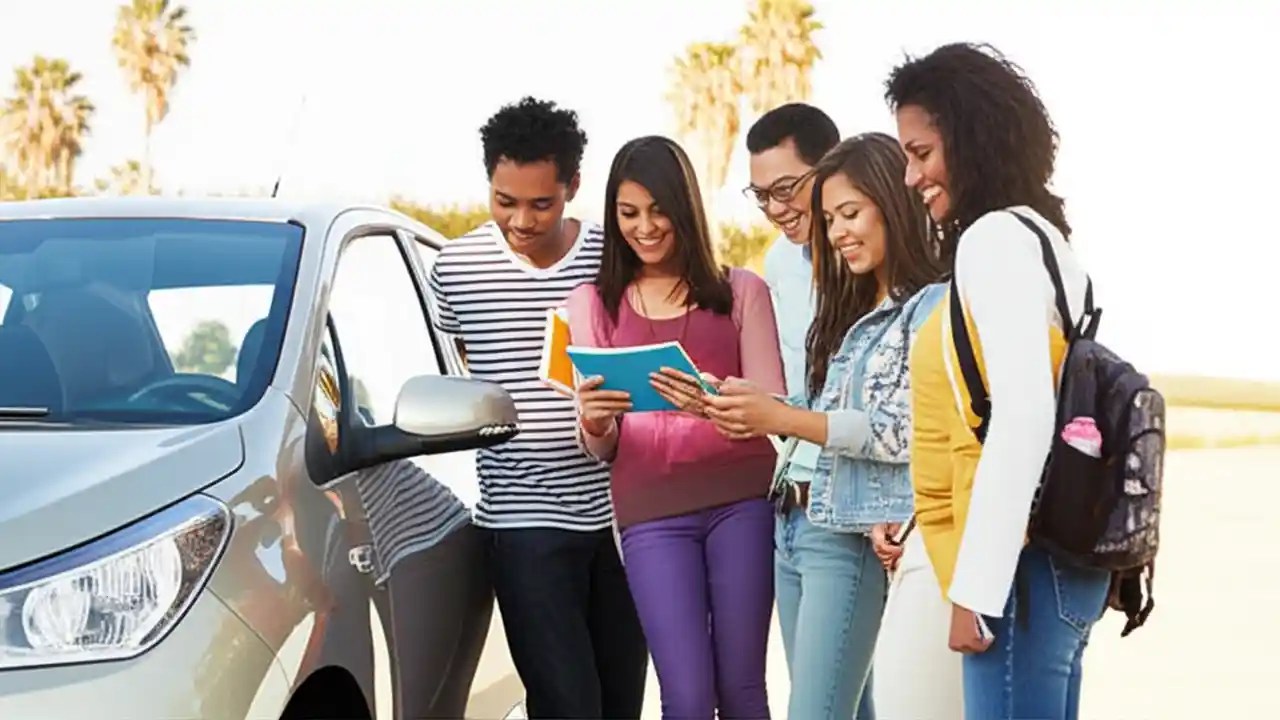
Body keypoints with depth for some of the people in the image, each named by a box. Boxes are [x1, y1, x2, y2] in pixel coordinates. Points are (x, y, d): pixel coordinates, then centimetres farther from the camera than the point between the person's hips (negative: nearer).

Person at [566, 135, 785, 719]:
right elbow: (602, 447, 7)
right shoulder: (593, 304, 9)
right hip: (653, 514, 0)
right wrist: (593, 424, -17)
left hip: (741, 500, 0)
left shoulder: (740, 291, 6)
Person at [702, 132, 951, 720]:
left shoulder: (930, 306, -9)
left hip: (850, 539, -8)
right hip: (795, 530, 8)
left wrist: (780, 416, -19)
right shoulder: (851, 311, 18)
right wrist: (755, 415, 0)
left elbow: (904, 434, -16)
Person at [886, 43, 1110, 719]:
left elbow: (1024, 419, -20)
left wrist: (975, 587, -19)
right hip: (1059, 558, 9)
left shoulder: (994, 238, -11)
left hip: (1020, 565, -9)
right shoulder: (1034, 235, 17)